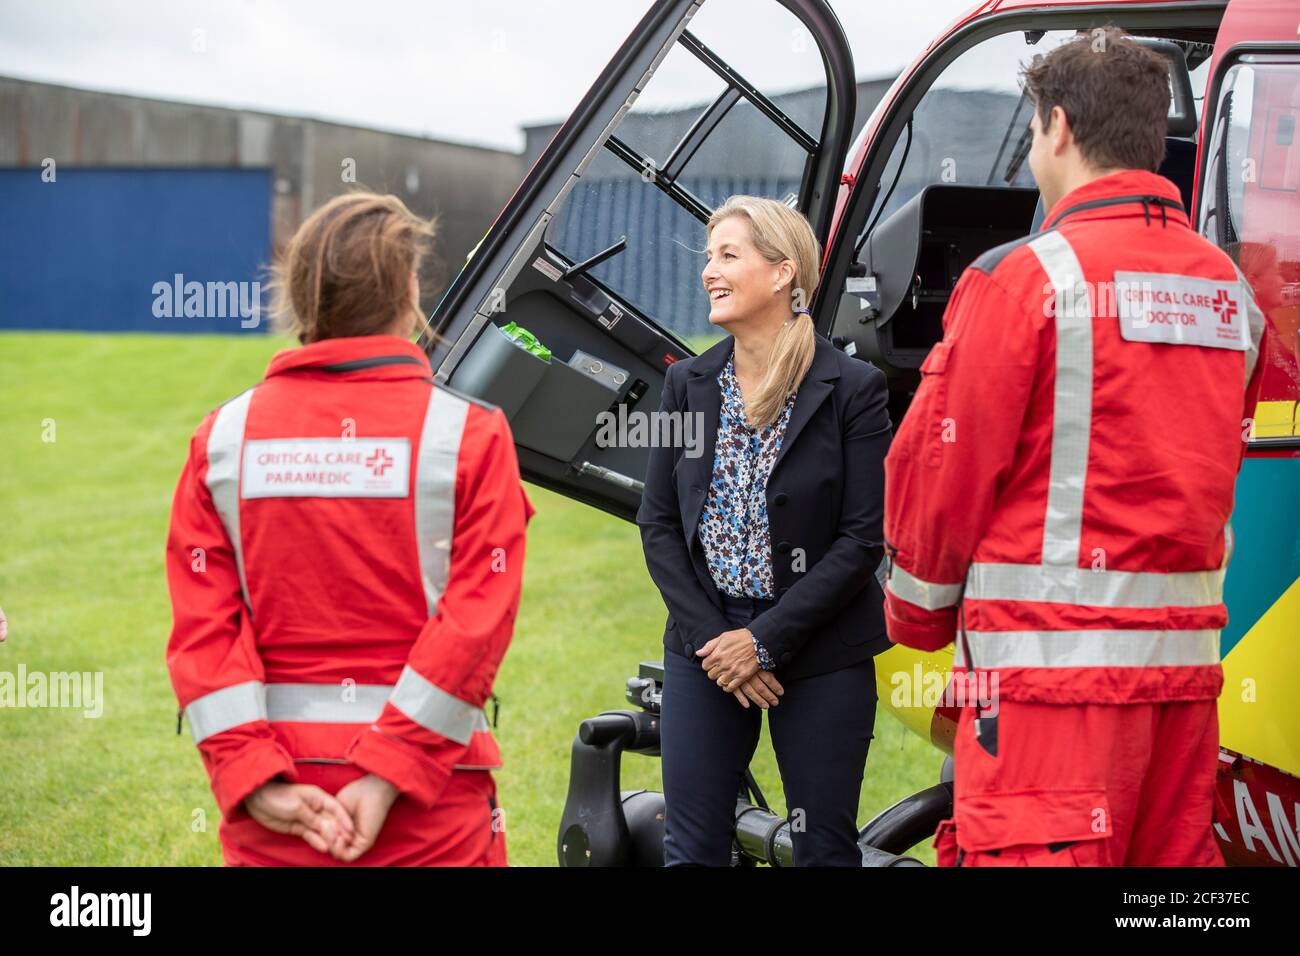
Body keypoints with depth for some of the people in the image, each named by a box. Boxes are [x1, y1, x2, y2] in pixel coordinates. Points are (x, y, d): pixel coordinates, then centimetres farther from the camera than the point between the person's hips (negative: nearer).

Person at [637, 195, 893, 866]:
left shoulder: (853, 389, -7)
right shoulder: (688, 384, 5)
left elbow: (862, 539, -10)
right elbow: (657, 524, 5)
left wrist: (765, 640, -14)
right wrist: (712, 637, -7)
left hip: (821, 654, -3)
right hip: (703, 649, 3)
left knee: (824, 848, 5)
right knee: (691, 847, 4)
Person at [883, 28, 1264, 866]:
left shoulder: (1025, 277, -8)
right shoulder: (1228, 289, 12)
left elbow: (941, 468, -6)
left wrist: (918, 614, 9)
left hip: (1054, 661, -7)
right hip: (1187, 656, 7)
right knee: (1173, 853, 12)